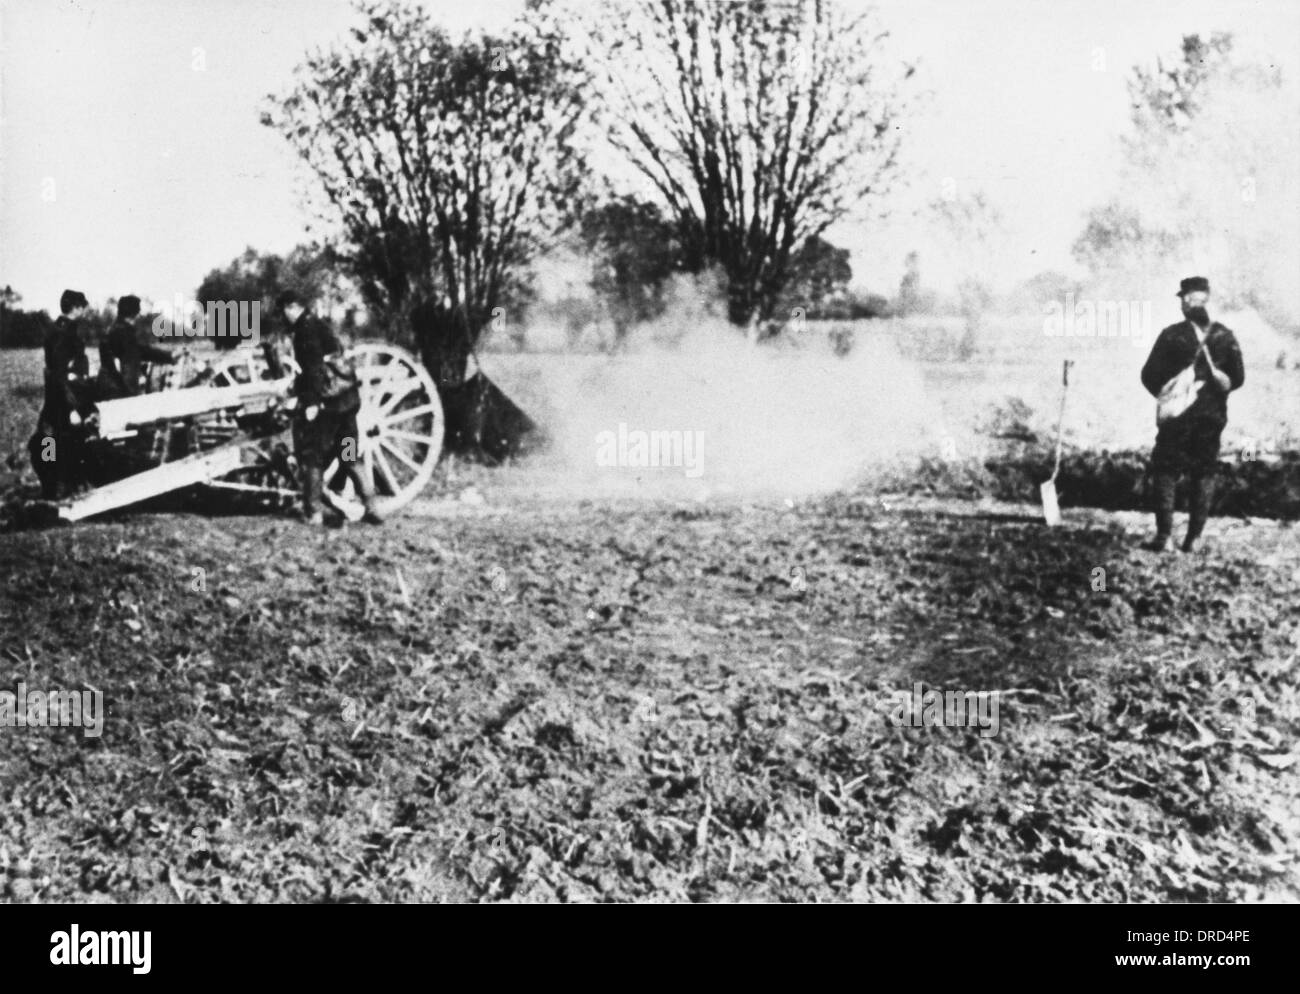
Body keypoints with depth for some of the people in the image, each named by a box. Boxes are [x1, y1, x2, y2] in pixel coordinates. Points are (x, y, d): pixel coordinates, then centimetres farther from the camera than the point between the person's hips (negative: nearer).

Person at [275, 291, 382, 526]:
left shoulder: (306, 328, -9)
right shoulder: (319, 325, 20)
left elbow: (314, 366, -19)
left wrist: (312, 401, -22)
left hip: (327, 402, -9)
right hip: (347, 398, 9)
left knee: (312, 457, 1)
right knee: (351, 457, 11)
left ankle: (313, 513, 4)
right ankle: (370, 508, 7)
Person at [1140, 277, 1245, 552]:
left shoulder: (1172, 335, -10)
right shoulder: (1226, 337, -2)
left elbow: (1149, 375, -8)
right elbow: (1237, 379, 2)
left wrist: (1163, 394, 9)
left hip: (1177, 415, -2)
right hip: (1213, 415, 3)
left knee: (1165, 472, 6)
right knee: (1204, 476, 10)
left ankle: (1163, 535, -2)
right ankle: (1194, 538, 8)